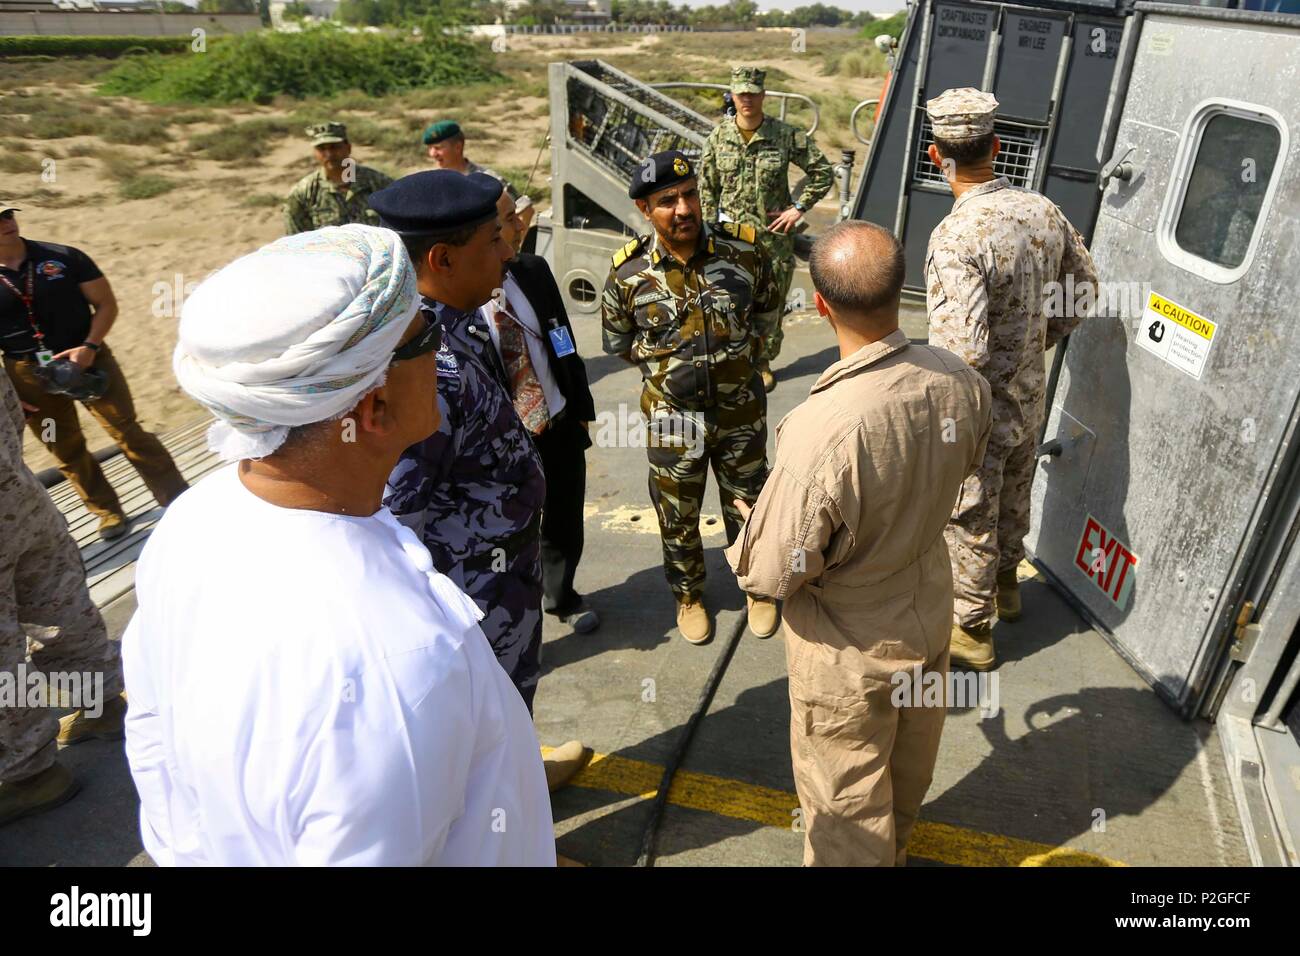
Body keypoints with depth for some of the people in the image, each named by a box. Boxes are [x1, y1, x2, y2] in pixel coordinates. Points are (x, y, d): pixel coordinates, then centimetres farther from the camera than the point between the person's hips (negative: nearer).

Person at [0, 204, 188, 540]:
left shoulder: (65, 258, -7)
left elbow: (106, 303, -2)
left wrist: (89, 346, -17)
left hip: (88, 358, -1)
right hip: (28, 375, 2)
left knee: (128, 432, 1)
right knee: (66, 451, 11)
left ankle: (178, 501, 8)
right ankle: (109, 513, 26)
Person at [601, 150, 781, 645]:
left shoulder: (743, 249, -12)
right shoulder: (628, 273, -14)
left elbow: (767, 306, 9)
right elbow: (618, 342, 3)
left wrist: (740, 352, 3)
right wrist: (664, 363, -2)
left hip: (741, 412, 1)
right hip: (673, 418, 0)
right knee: (677, 517, 16)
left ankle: (758, 588, 44)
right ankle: (689, 595, 42)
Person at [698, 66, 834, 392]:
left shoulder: (786, 135, -5)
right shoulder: (718, 137, 0)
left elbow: (823, 172, 2)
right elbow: (707, 188, 7)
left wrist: (798, 207, -6)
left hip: (774, 234, 0)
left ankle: (763, 362, 25)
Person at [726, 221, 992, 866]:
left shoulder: (820, 431, -39)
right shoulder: (962, 383, -18)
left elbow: (772, 576, -27)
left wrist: (750, 528, -6)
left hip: (850, 650, -7)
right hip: (930, 616, 7)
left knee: (846, 799, 20)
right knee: (908, 768, 33)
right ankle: (893, 850, 61)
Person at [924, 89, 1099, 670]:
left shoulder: (957, 237, -29)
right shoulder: (1042, 210, -5)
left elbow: (961, 351, -35)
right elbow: (1084, 286, 9)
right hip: (1030, 398, 7)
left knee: (969, 523, 12)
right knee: (1013, 499, 28)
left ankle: (970, 630, 31)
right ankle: (1006, 586, 53)